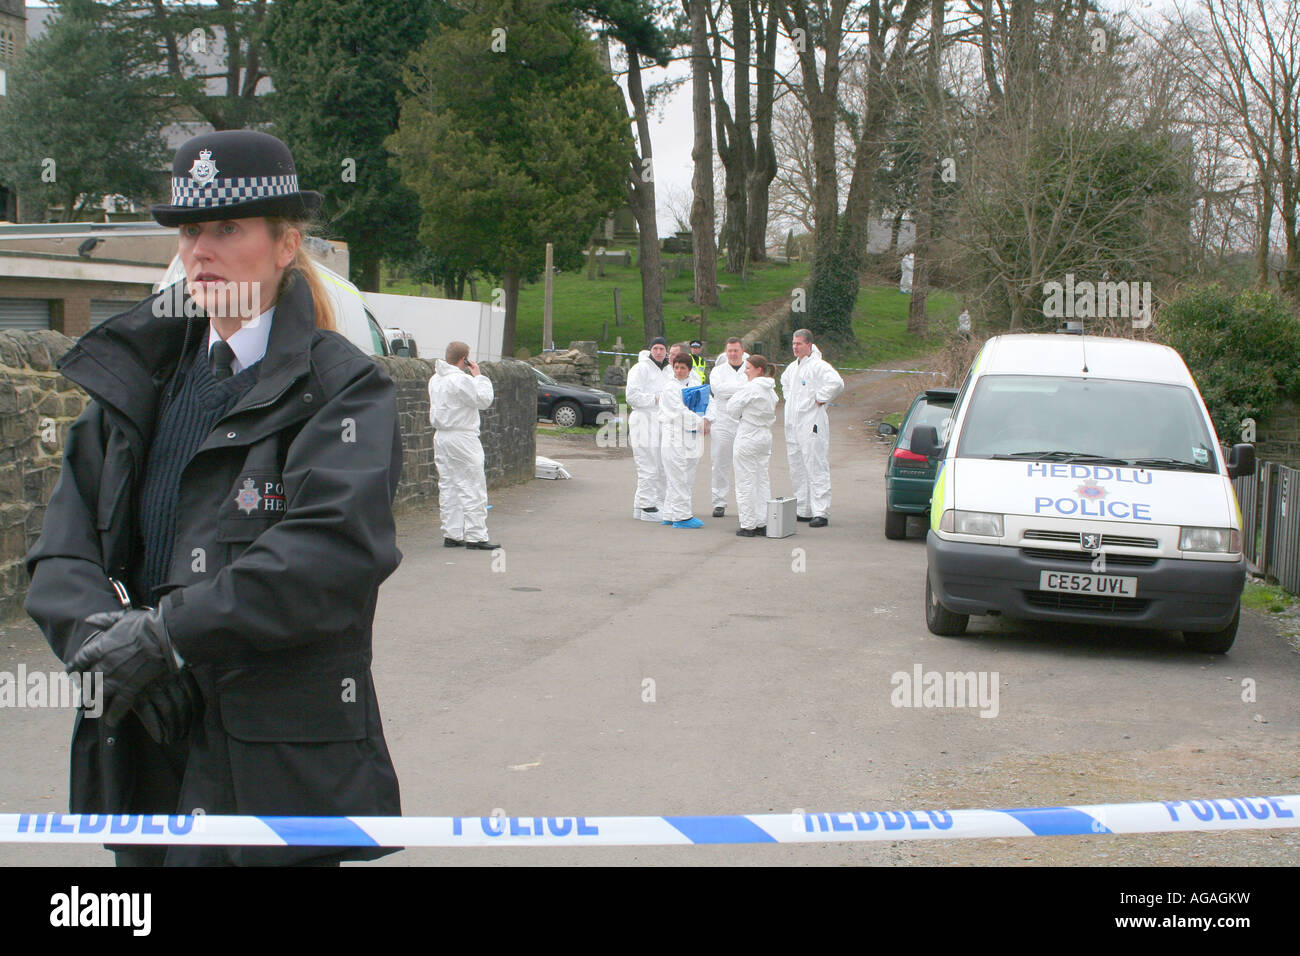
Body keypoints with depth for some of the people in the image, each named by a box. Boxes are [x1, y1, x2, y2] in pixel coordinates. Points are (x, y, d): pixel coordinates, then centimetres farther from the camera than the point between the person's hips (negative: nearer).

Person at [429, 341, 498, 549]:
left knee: (448, 486, 11)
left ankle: (451, 534, 14)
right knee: (473, 487, -4)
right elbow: (484, 400, -13)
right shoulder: (461, 380, -17)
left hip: (441, 437, 9)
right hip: (462, 438, -9)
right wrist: (479, 376, -2)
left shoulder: (435, 379, 11)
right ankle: (475, 536, -5)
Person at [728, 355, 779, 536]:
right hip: (766, 436, 8)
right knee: (762, 480, 12)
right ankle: (763, 523, 14)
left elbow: (732, 409, -12)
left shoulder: (750, 388, -16)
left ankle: (748, 526, 1)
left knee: (746, 482, -1)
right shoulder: (770, 390, 9)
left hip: (748, 438, -8)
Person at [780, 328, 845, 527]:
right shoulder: (793, 367, 15)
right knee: (797, 469, 12)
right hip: (793, 425, 9)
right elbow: (785, 381, 38)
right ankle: (802, 510, 20)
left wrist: (821, 399, -17)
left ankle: (820, 513, -7)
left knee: (816, 469, -8)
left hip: (812, 425, -9)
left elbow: (836, 383, -28)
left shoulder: (818, 366, -12)